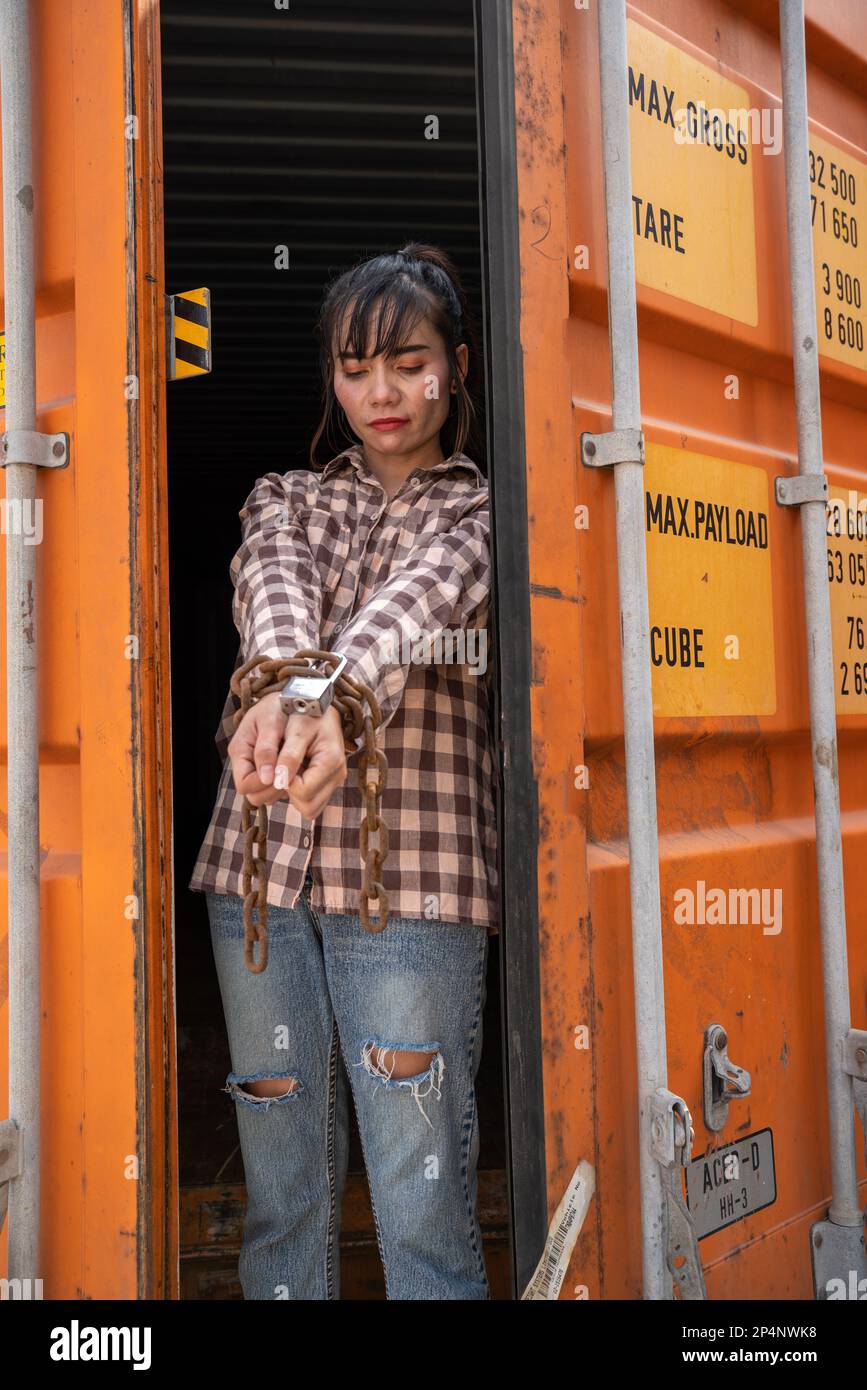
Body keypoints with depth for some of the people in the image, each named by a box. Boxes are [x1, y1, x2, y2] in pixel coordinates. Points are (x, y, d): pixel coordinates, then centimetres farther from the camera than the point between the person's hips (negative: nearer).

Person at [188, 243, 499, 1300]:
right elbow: (275, 587, -8)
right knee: (280, 1188, 10)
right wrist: (284, 692, -32)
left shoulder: (482, 511, 9)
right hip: (262, 860, 3)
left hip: (414, 871, -3)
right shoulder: (286, 496, 17)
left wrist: (340, 703, -36)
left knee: (422, 1202, -1)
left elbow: (413, 600, -14)